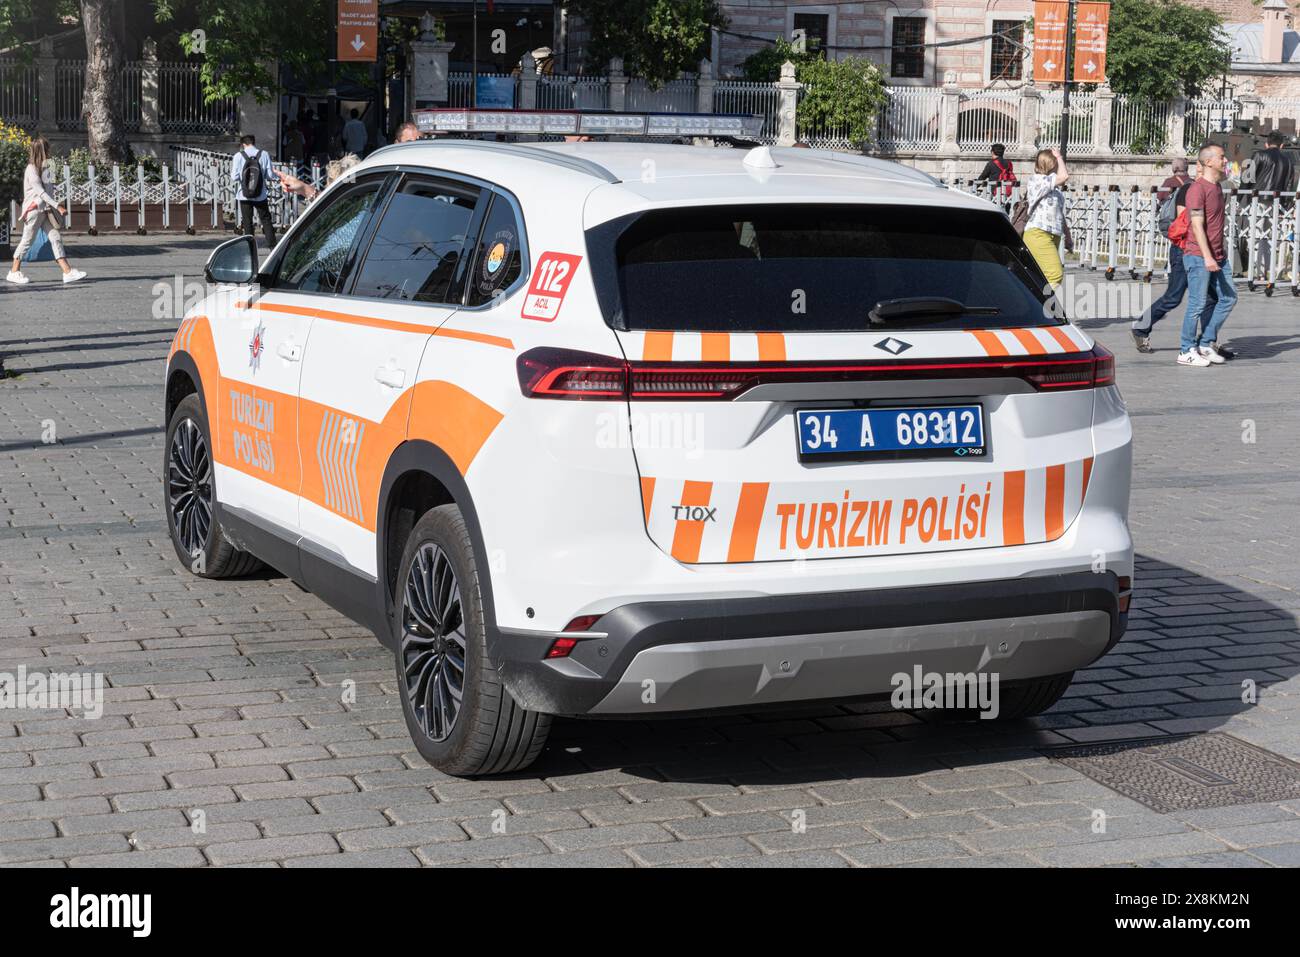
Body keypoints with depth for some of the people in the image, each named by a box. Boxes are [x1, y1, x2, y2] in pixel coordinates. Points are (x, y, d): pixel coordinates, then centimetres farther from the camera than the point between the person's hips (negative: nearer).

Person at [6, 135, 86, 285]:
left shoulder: (41, 168, 13)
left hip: (44, 210, 8)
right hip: (34, 209, -8)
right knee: (27, 240, 1)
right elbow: (41, 192, -22)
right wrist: (58, 206, -26)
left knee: (56, 238, -1)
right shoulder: (31, 170, -14)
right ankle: (14, 272, 13)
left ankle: (67, 272, -7)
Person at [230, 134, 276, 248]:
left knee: (247, 222, 7)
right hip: (260, 195, 1)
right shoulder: (264, 154, -5)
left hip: (244, 195, -1)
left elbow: (235, 177, -9)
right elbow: (269, 175, -5)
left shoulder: (238, 156, -8)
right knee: (266, 219, 11)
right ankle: (272, 244, 5)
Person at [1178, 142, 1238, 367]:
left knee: (1229, 296, 8)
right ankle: (1187, 351, 5)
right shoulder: (1198, 188, -13)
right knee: (1197, 304, -4)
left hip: (1217, 256, 9)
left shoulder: (1217, 187, 15)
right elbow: (1197, 226, -18)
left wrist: (1220, 253, 21)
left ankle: (1206, 343, 16)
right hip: (1198, 256, -9)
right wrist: (1207, 257, -23)